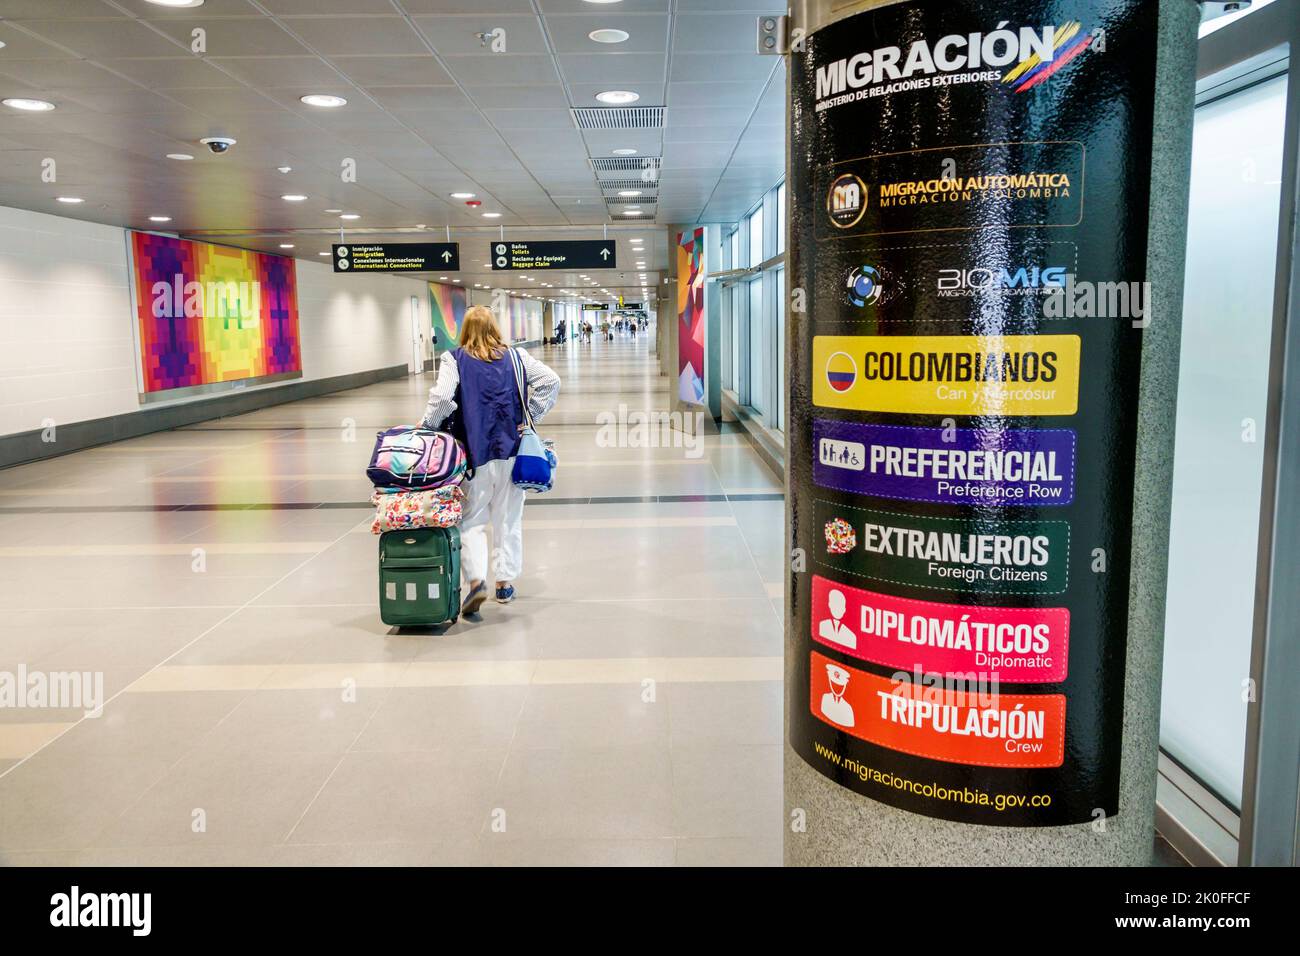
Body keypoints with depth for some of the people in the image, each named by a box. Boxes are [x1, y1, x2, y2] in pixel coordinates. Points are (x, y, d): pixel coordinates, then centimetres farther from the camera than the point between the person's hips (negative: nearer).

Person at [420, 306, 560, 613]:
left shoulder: (455, 360, -3)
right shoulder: (515, 357, 6)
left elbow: (441, 397, -16)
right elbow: (550, 381, 1)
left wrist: (429, 425, 0)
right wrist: (532, 416, 6)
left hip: (475, 452, -2)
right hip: (511, 449, 2)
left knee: (472, 519, 6)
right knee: (508, 518, 13)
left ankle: (476, 579, -10)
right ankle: (505, 582, 18)